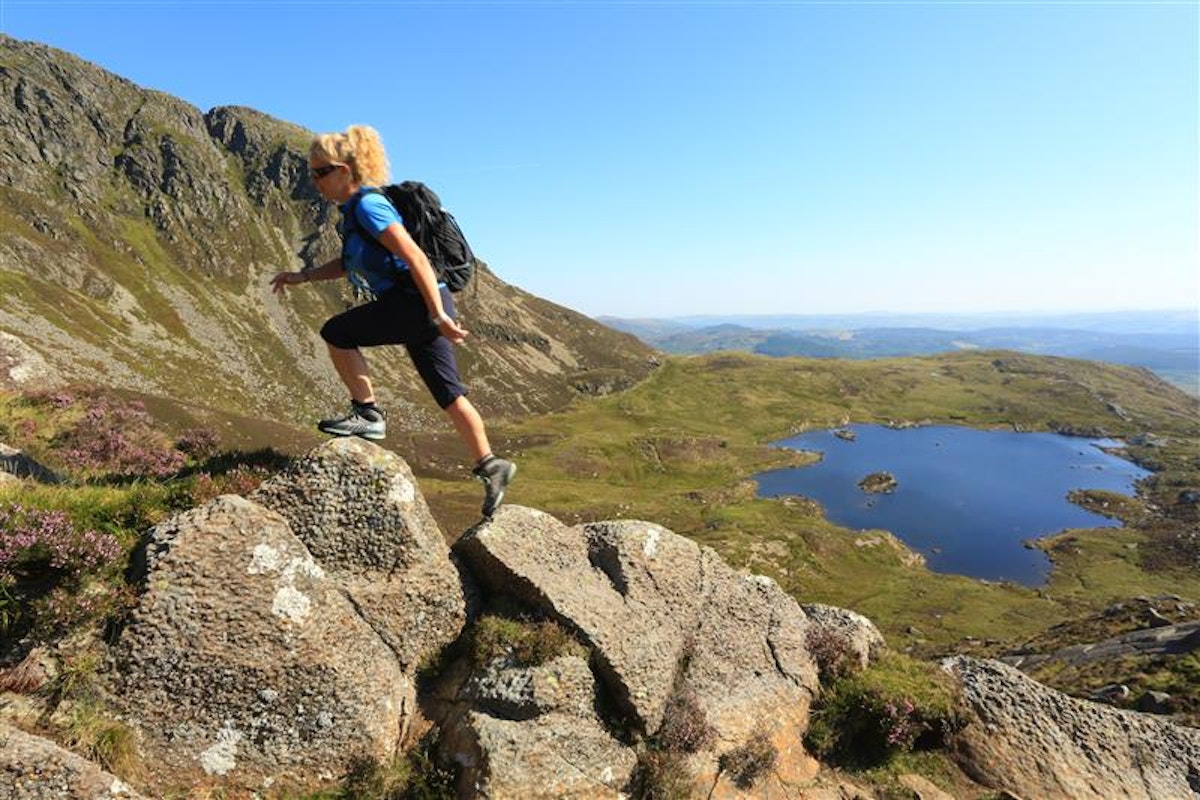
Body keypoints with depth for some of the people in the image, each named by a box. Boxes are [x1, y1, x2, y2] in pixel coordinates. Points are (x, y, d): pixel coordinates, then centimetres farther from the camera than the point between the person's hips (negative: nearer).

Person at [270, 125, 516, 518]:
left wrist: (439, 314, -25)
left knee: (336, 334, -4)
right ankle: (490, 465, 15)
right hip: (417, 308, 10)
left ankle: (368, 414, 6)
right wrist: (303, 276, 23)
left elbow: (415, 257, -21)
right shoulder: (354, 209, 18)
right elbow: (349, 264, 30)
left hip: (417, 302, -10)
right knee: (448, 393, 10)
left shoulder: (368, 206, -12)